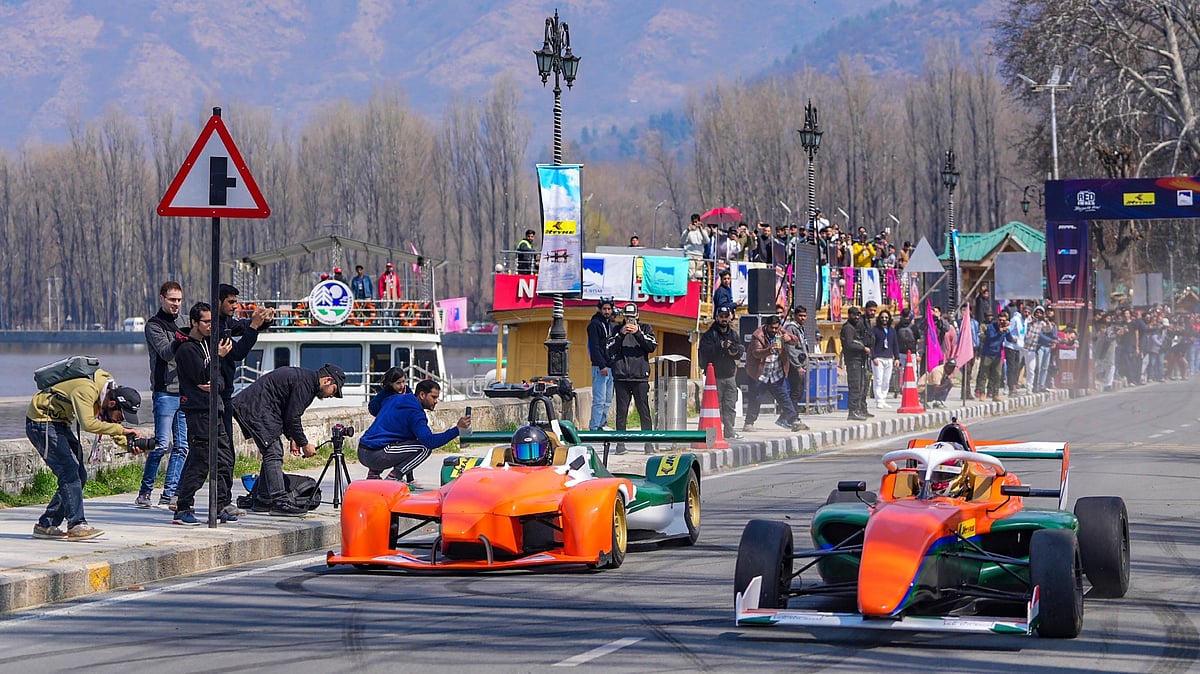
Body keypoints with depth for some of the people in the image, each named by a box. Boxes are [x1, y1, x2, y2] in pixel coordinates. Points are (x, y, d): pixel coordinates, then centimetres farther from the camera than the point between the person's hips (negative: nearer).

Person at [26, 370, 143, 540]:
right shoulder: (86, 390, -30)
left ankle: (46, 525, 9)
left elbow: (114, 430, 7)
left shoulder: (110, 391, -1)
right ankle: (77, 526, -20)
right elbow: (88, 424, -44)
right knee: (69, 471, -18)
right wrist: (121, 430, -40)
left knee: (80, 475, 5)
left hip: (59, 424, 10)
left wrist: (129, 445, -13)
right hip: (41, 422, -10)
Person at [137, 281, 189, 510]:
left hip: (184, 393, 7)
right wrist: (178, 341, -36)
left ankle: (169, 494, 7)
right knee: (162, 444, -11)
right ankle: (145, 492, -4)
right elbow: (166, 353, -17)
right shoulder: (154, 325, -2)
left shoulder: (179, 324, 19)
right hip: (165, 392, -7)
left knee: (181, 447, 3)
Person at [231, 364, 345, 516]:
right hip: (256, 409, -11)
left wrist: (292, 438, 14)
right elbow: (292, 418, -16)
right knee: (273, 453, -14)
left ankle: (264, 501, 17)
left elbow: (288, 415, 23)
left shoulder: (304, 377, 18)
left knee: (274, 452, 14)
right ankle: (280, 502, -18)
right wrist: (304, 444, -5)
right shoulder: (304, 383, -15)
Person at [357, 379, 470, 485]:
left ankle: (373, 474, 18)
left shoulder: (393, 400, 17)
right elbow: (429, 441, -20)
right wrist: (457, 429, -19)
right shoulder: (414, 412, -10)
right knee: (424, 448, -6)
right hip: (376, 456, -9)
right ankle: (393, 478, -10)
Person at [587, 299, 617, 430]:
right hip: (600, 367, -8)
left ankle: (600, 425, 12)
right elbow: (594, 347, -12)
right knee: (599, 400, -12)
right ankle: (594, 428, -11)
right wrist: (602, 366, -19)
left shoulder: (611, 325, 20)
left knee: (608, 401, 8)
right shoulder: (595, 324, -5)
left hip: (611, 367, 8)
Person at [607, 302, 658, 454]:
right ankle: (620, 443, 4)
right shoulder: (617, 330, 12)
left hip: (640, 377, -1)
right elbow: (610, 350, 1)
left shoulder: (645, 329, 11)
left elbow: (653, 346, -4)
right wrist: (621, 334, -11)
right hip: (621, 377, 1)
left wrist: (638, 333, -13)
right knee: (621, 411, 1)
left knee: (644, 411, -2)